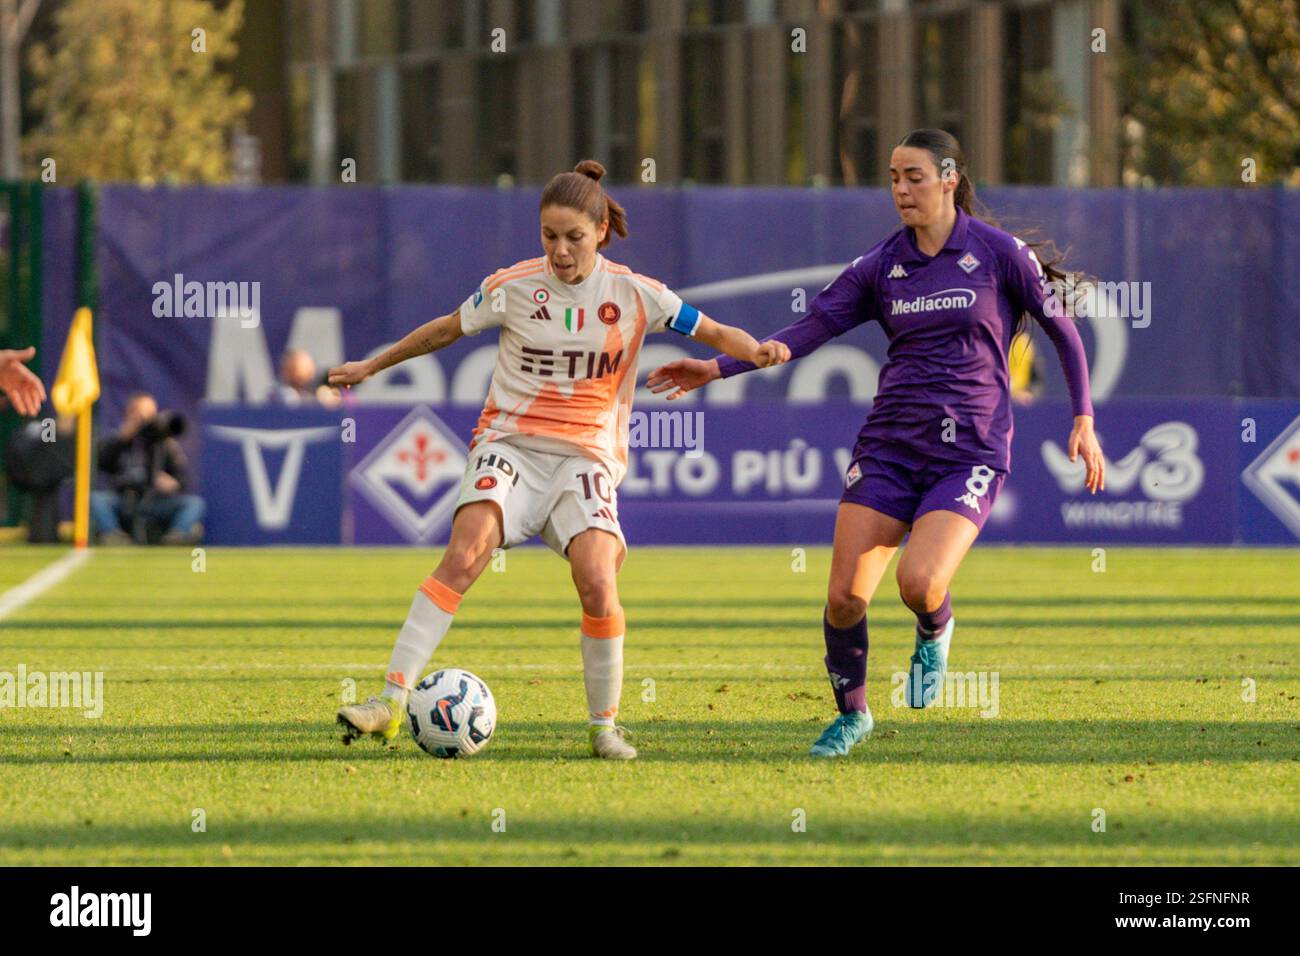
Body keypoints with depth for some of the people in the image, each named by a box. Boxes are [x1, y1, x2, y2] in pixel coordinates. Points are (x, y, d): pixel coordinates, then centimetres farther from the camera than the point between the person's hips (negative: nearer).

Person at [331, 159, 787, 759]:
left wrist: (754, 352, -16)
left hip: (584, 455, 0)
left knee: (597, 583, -22)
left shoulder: (634, 295, 0)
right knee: (463, 554, -26)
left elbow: (716, 333, 7)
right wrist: (371, 366, 26)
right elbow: (446, 330, 17)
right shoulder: (513, 288, 1)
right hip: (510, 444, 0)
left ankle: (604, 726, -2)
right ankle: (392, 701, -29)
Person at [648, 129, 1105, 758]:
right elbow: (809, 330, 6)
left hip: (969, 452, -4)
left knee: (919, 583, -25)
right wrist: (718, 368, -1)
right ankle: (851, 716, 18)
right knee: (844, 594, -7)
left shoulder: (998, 252, -2)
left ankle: (935, 633, 13)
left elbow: (1061, 328, 6)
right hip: (889, 446, 4)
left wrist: (1083, 419, 0)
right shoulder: (880, 264, 7)